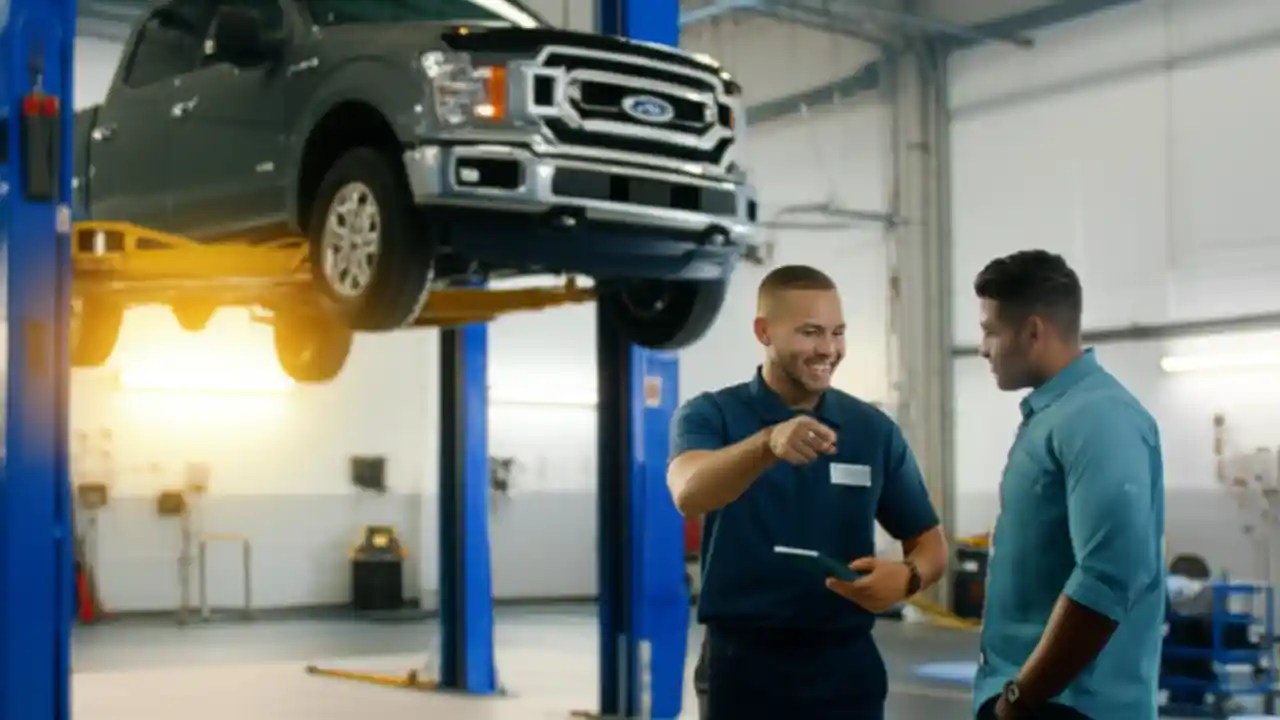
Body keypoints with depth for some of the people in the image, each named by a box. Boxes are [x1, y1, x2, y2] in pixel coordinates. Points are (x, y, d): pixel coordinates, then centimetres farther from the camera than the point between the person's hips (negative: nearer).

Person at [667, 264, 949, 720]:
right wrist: (768, 444, -44)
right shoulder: (710, 414, -3)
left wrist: (906, 576, -15)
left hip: (845, 665, 2)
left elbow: (930, 544, 10)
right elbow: (689, 493, -25)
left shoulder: (874, 430, 5)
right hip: (744, 664, -2)